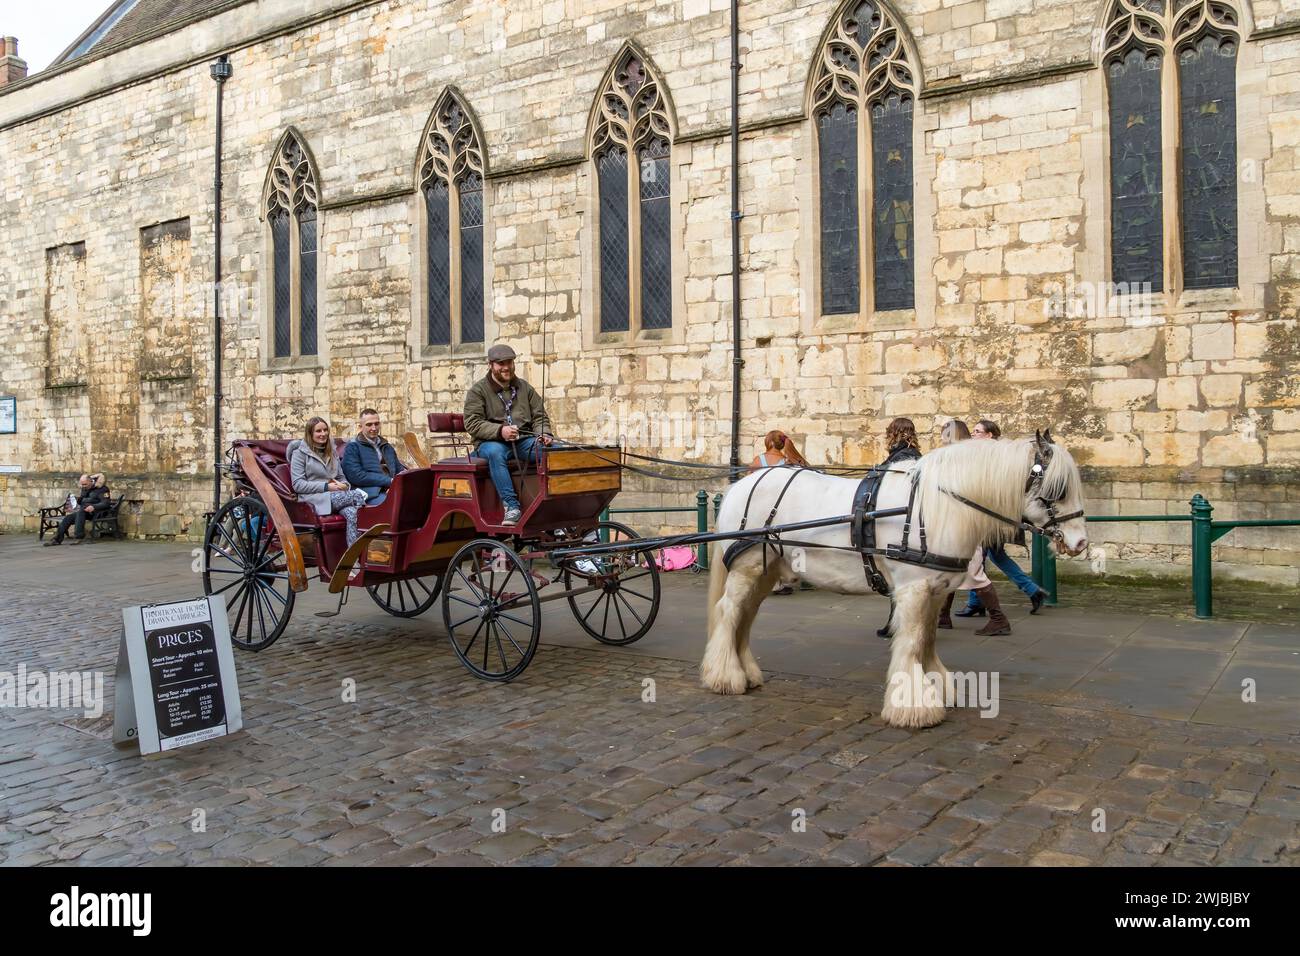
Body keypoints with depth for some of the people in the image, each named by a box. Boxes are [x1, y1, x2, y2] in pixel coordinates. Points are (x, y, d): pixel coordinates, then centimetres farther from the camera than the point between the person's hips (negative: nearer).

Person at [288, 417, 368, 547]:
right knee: (356, 495, -30)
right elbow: (298, 485, -4)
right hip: (314, 499, -4)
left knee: (352, 512, -34)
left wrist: (344, 485, -3)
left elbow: (341, 477, 23)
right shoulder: (300, 453, 6)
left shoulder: (331, 451, 23)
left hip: (337, 495, 5)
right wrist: (326, 487, -13)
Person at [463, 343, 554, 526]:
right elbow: (472, 423, -4)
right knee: (495, 452, -40)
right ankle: (511, 506, -43)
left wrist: (544, 434, -6)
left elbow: (539, 416, 17)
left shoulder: (525, 388, 20)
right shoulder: (478, 390, 7)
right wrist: (500, 431, -20)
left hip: (523, 441, 3)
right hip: (491, 442, -3)